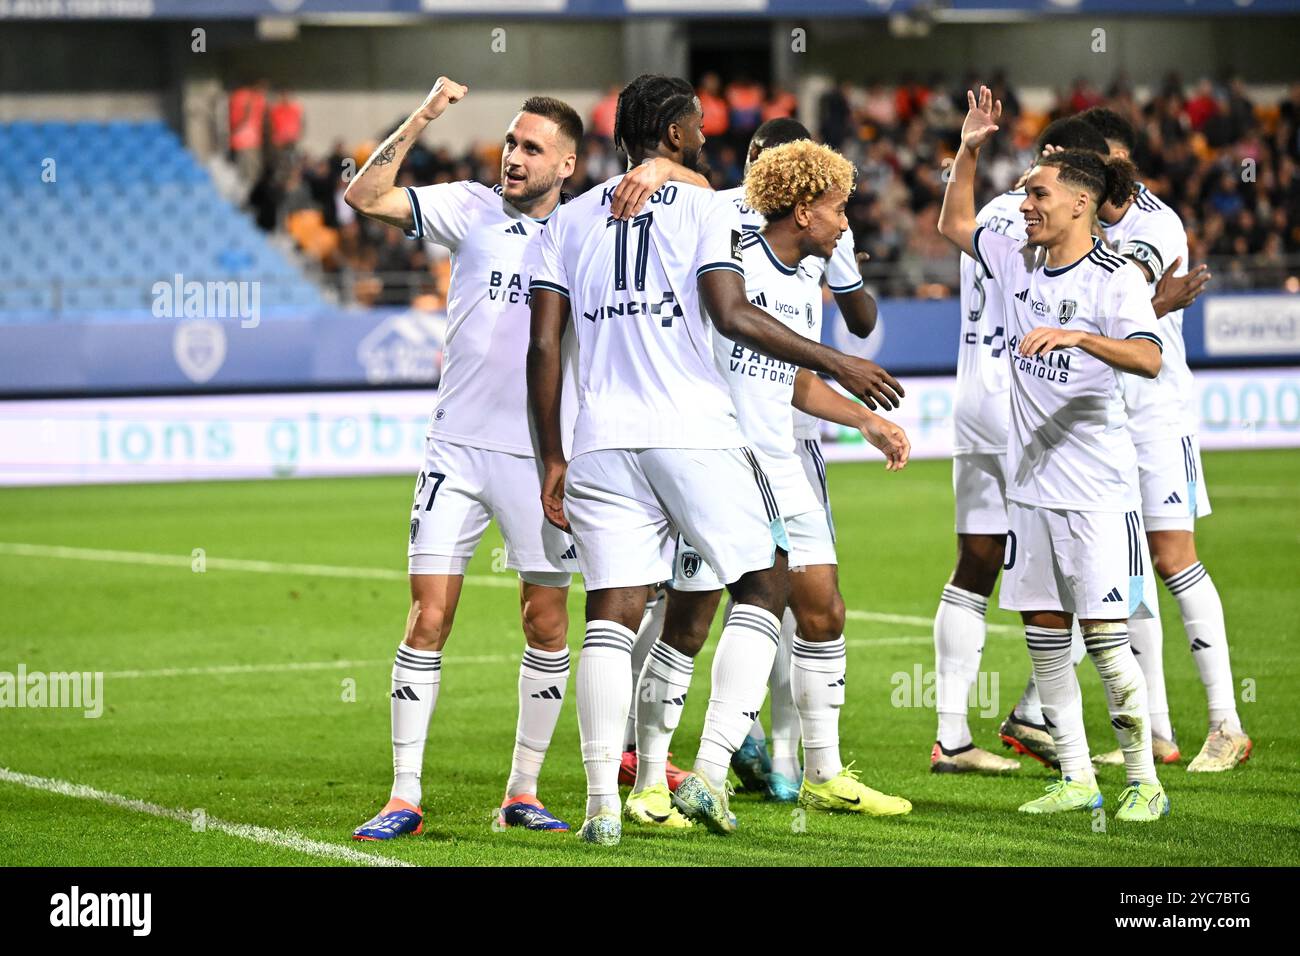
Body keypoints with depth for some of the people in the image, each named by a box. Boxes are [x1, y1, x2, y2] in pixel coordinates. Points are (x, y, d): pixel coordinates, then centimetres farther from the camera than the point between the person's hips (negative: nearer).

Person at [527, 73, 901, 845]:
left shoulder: (571, 221, 13)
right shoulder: (703, 209, 1)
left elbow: (545, 345, 9)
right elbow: (733, 316, -13)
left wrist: (552, 457, 14)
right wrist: (834, 363, -5)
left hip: (604, 439, 4)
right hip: (695, 433, -4)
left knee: (612, 615, 3)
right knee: (765, 584, 10)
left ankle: (602, 802, -7)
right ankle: (711, 772, -1)